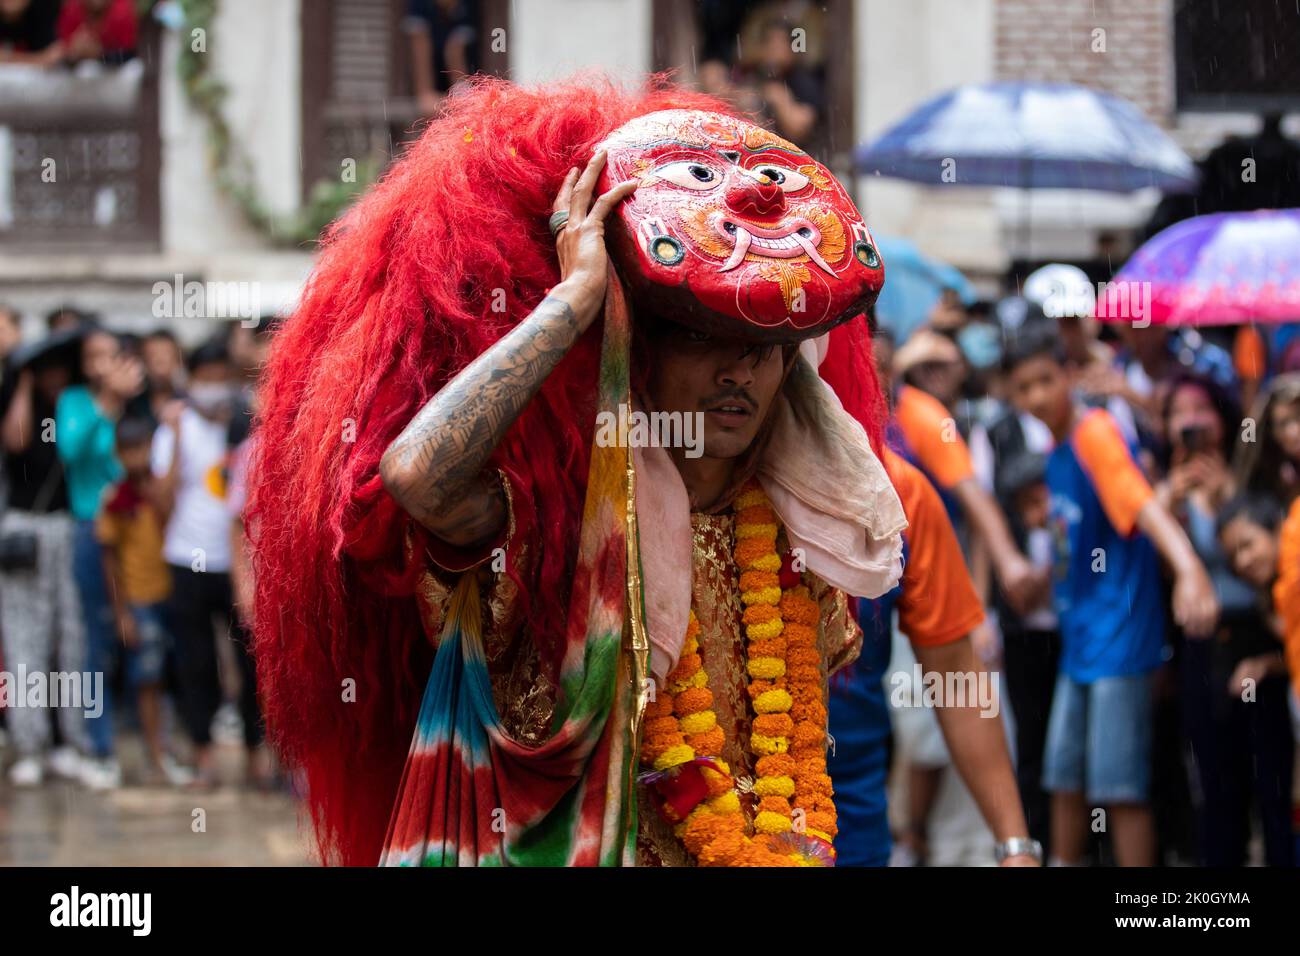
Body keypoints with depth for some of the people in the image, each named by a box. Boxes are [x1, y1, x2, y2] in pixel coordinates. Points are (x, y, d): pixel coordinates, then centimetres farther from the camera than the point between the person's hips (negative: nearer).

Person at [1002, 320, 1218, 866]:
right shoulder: (1056, 452, 9)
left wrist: (1189, 569, -50)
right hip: (1077, 638, 9)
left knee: (1119, 788, -7)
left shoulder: (1096, 434, -18)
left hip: (1118, 638, -9)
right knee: (1065, 777, 15)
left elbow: (1144, 504, -34)